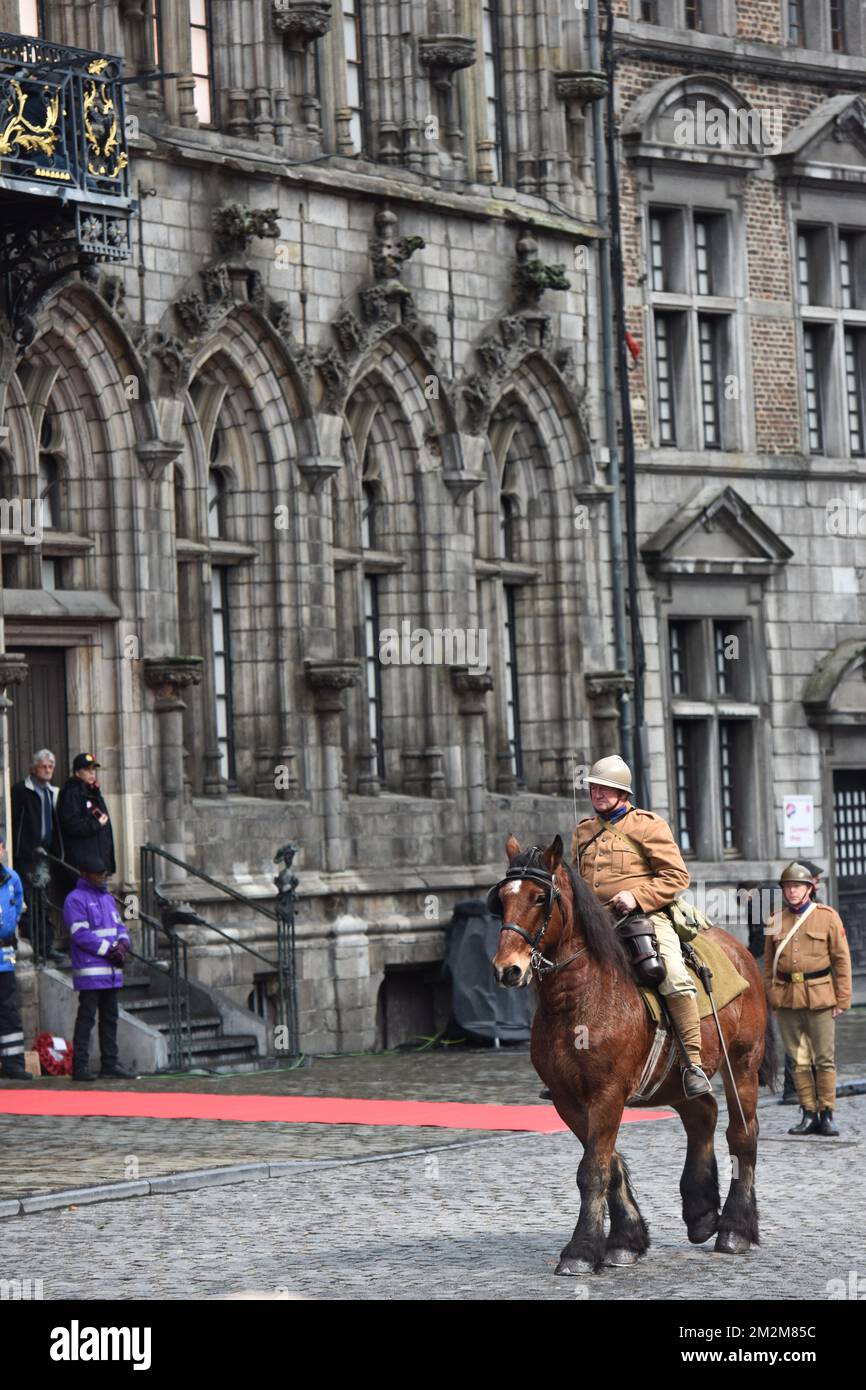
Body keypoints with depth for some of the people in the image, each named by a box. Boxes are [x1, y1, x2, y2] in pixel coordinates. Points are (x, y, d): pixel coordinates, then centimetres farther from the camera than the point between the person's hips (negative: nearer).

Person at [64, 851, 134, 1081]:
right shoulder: (76, 900, -8)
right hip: (90, 971, -8)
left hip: (112, 971, 8)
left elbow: (119, 926, 19)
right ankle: (79, 1066, -8)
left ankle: (109, 1063, 16)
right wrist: (110, 950, -15)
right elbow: (81, 934, -15)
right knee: (87, 1017, -9)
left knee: (110, 1017, 11)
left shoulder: (108, 898, 18)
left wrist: (122, 945, -3)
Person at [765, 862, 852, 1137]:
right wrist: (771, 998, 5)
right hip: (787, 998, 2)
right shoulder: (776, 921, 8)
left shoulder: (828, 917, 1)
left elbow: (842, 959, 0)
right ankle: (809, 1114, 10)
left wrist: (842, 999, -4)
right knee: (798, 1060, 4)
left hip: (819, 996, -2)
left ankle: (826, 1115, 6)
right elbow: (769, 962, 12)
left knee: (825, 1059, 0)